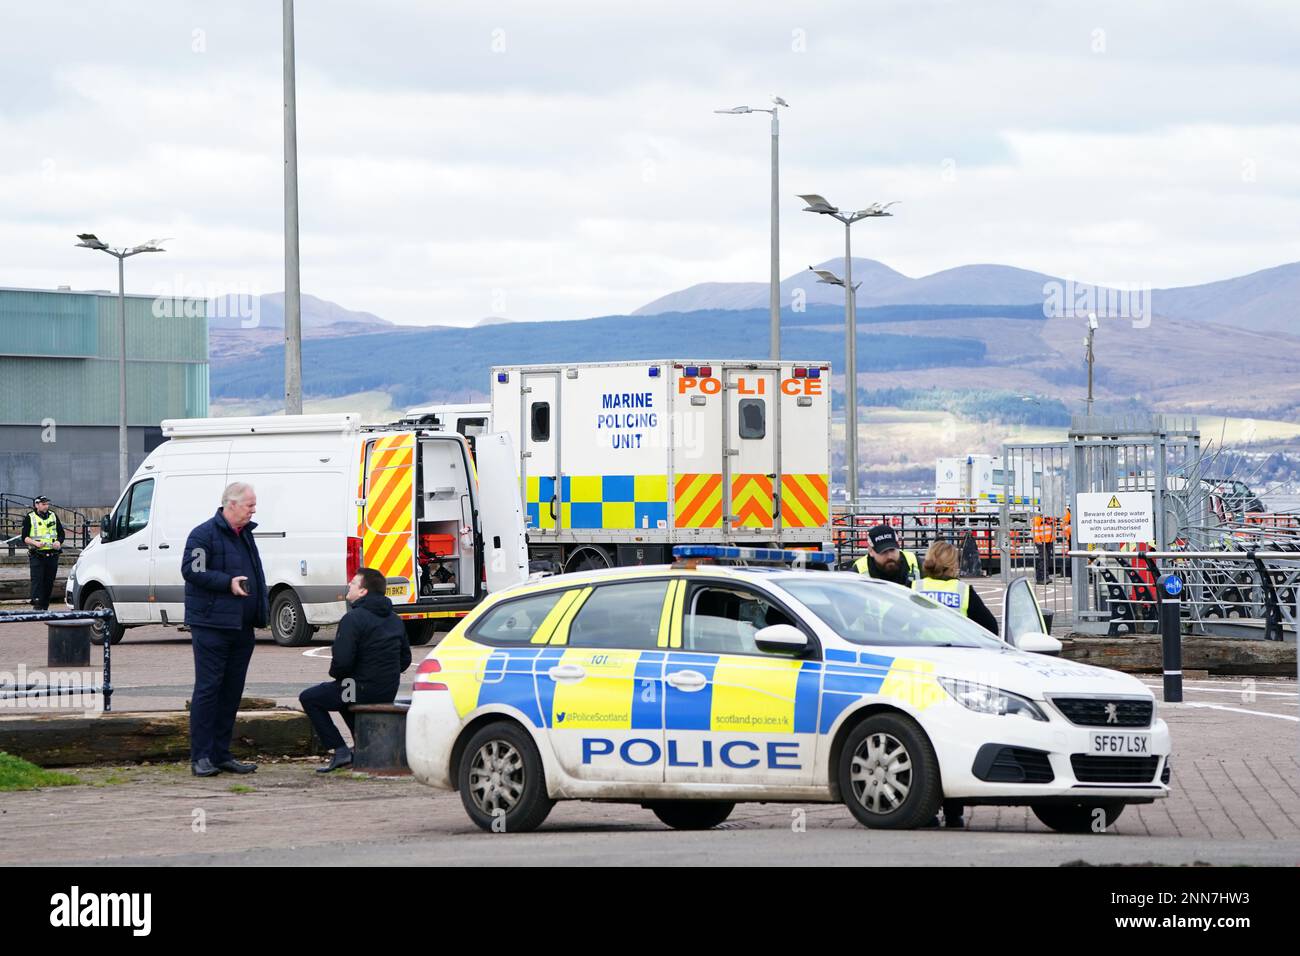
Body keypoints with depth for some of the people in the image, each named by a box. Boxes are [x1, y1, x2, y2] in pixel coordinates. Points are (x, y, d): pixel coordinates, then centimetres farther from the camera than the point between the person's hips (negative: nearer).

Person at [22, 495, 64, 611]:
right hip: (37, 556, -4)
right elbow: (24, 538, -1)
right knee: (37, 580, -14)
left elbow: (61, 534, 18)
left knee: (49, 582, 6)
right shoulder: (29, 518, 3)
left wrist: (59, 542, -3)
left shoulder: (53, 516, 14)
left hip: (52, 556, 4)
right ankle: (37, 605, -20)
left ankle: (45, 607, 13)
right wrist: (35, 543, -18)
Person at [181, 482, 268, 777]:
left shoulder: (245, 534, 18)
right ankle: (201, 757, -4)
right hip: (212, 627, -8)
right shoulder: (204, 534, -9)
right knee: (208, 688, -6)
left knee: (232, 691, 9)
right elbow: (191, 570, -16)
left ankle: (221, 754, 15)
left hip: (241, 628, 8)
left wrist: (262, 611, 16)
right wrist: (228, 583, -21)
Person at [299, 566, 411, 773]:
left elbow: (342, 661, -23)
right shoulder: (394, 619, 11)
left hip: (364, 690, -9)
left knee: (308, 698, 10)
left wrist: (335, 674, -1)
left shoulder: (353, 618, -17)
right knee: (341, 692, 37)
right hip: (389, 692, 9)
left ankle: (339, 751, 1)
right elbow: (405, 659, 16)